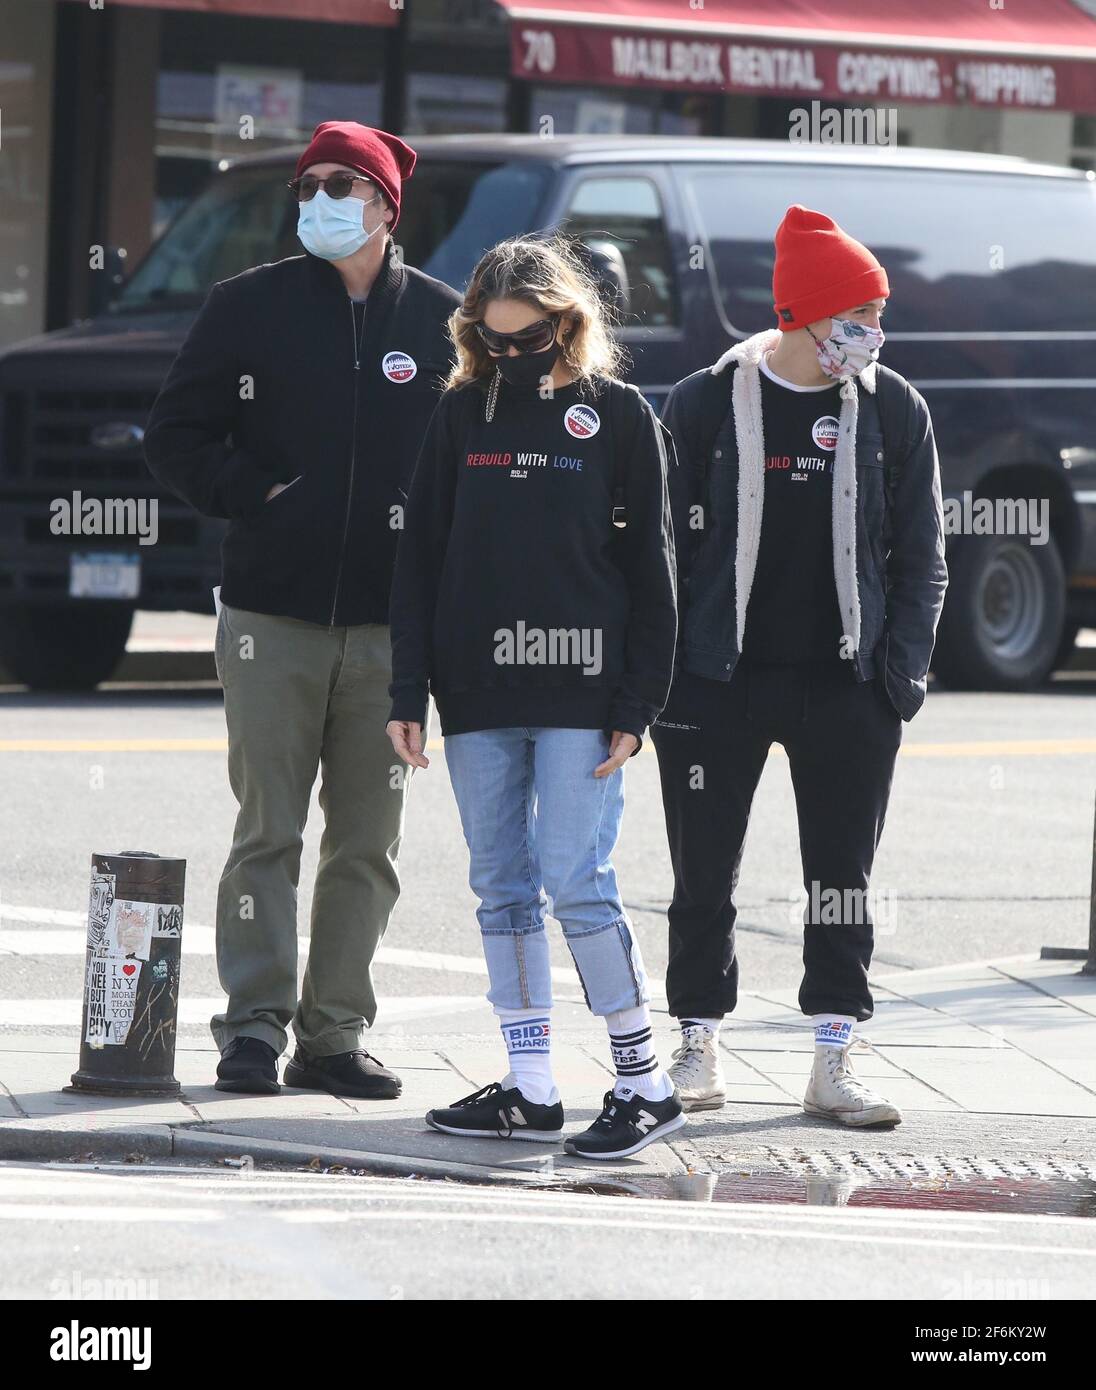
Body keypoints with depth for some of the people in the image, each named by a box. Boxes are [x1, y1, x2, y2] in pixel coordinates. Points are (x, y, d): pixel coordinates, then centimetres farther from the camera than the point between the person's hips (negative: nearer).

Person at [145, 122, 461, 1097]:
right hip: (273, 615, -1)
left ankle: (335, 1034, 10)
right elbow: (177, 438, 7)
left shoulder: (441, 319, 6)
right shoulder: (252, 305, 5)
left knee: (368, 842, 4)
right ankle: (254, 1028, 1)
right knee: (268, 832, -2)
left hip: (390, 623, 1)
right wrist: (254, 496, -4)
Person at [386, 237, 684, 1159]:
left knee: (576, 880, -10)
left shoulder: (619, 416, 0)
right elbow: (421, 556, 11)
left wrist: (636, 704, -6)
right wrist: (408, 693, 4)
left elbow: (650, 566, 0)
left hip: (580, 693, -4)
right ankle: (531, 1090, 11)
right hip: (478, 695, 4)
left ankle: (646, 1083, -2)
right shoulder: (461, 414, 9)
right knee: (502, 885, 6)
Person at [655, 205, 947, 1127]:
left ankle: (834, 1066, 8)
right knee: (705, 876, 4)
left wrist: (901, 672, -2)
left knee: (842, 878, 2)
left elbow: (920, 557, 7)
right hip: (720, 686, -1)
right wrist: (660, 672, -4)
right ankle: (699, 1045, 17)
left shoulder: (894, 410, 4)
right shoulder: (705, 404, -1)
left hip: (847, 688, 1)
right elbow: (665, 543, 2)